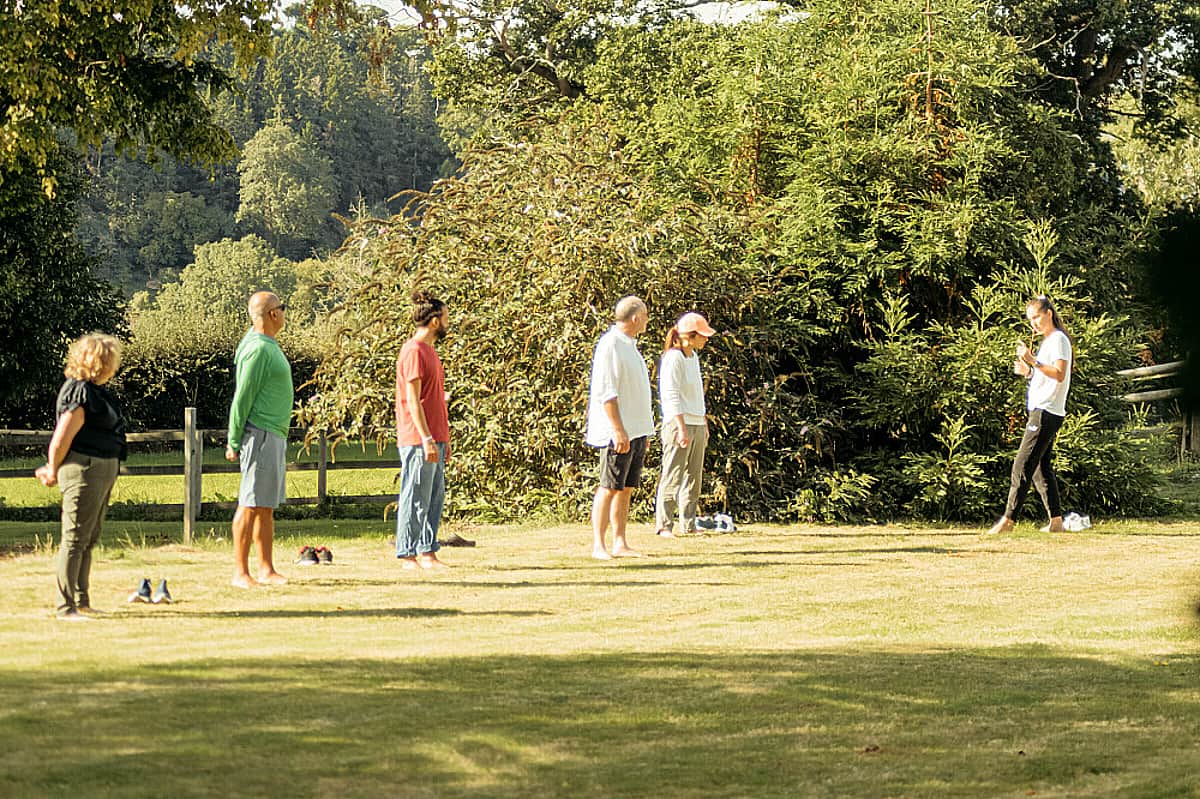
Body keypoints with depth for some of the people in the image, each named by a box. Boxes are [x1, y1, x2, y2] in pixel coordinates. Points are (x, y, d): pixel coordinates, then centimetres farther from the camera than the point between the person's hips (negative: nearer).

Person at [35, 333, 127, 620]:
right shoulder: (80, 392, -17)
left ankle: (81, 602, 22)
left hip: (103, 472, 10)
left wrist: (53, 467, 22)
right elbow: (62, 437, -16)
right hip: (83, 470, -10)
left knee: (89, 540, 15)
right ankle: (67, 606, -2)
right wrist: (53, 472, -5)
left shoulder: (96, 389, 14)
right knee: (75, 539, -5)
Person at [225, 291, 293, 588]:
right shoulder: (258, 349, -15)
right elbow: (242, 397, -16)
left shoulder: (268, 346, 15)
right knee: (251, 505, -8)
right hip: (260, 435, -10)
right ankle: (240, 572, -6)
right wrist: (234, 441, -15)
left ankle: (266, 569, 17)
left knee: (267, 507, 12)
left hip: (274, 436, 10)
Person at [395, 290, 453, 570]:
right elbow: (413, 400, -17)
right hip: (418, 440, -10)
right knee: (416, 497, -6)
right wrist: (426, 438, -21)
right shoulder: (414, 351, -12)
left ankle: (427, 552, 15)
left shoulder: (429, 350, 18)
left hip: (433, 438, 10)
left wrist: (443, 439, 21)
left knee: (435, 496, 11)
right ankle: (407, 554, -2)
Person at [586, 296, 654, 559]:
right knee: (609, 488, -8)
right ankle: (598, 546, -7)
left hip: (637, 429, 9)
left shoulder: (629, 345, 18)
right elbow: (605, 393, -18)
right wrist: (619, 430, -23)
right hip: (619, 431, -9)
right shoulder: (610, 345, -12)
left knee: (626, 488, 8)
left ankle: (620, 544, 11)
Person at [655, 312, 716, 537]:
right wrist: (682, 429, -23)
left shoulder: (693, 357, 16)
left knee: (693, 478, 10)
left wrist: (705, 424, 23)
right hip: (679, 425, -9)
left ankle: (688, 525, 15)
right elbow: (671, 396, -17)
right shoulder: (673, 359, -12)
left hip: (697, 425, 9)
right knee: (672, 477, -8)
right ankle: (664, 525, -5)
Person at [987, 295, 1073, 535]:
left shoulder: (1058, 339, -9)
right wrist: (1028, 371, 10)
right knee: (1042, 468, 10)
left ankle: (1008, 519, -13)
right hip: (1041, 411, 11)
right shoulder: (1047, 341, 21)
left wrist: (1033, 361, -27)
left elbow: (1060, 374, -21)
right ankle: (1056, 520, 12)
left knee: (1022, 466, -12)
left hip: (1047, 413, -11)